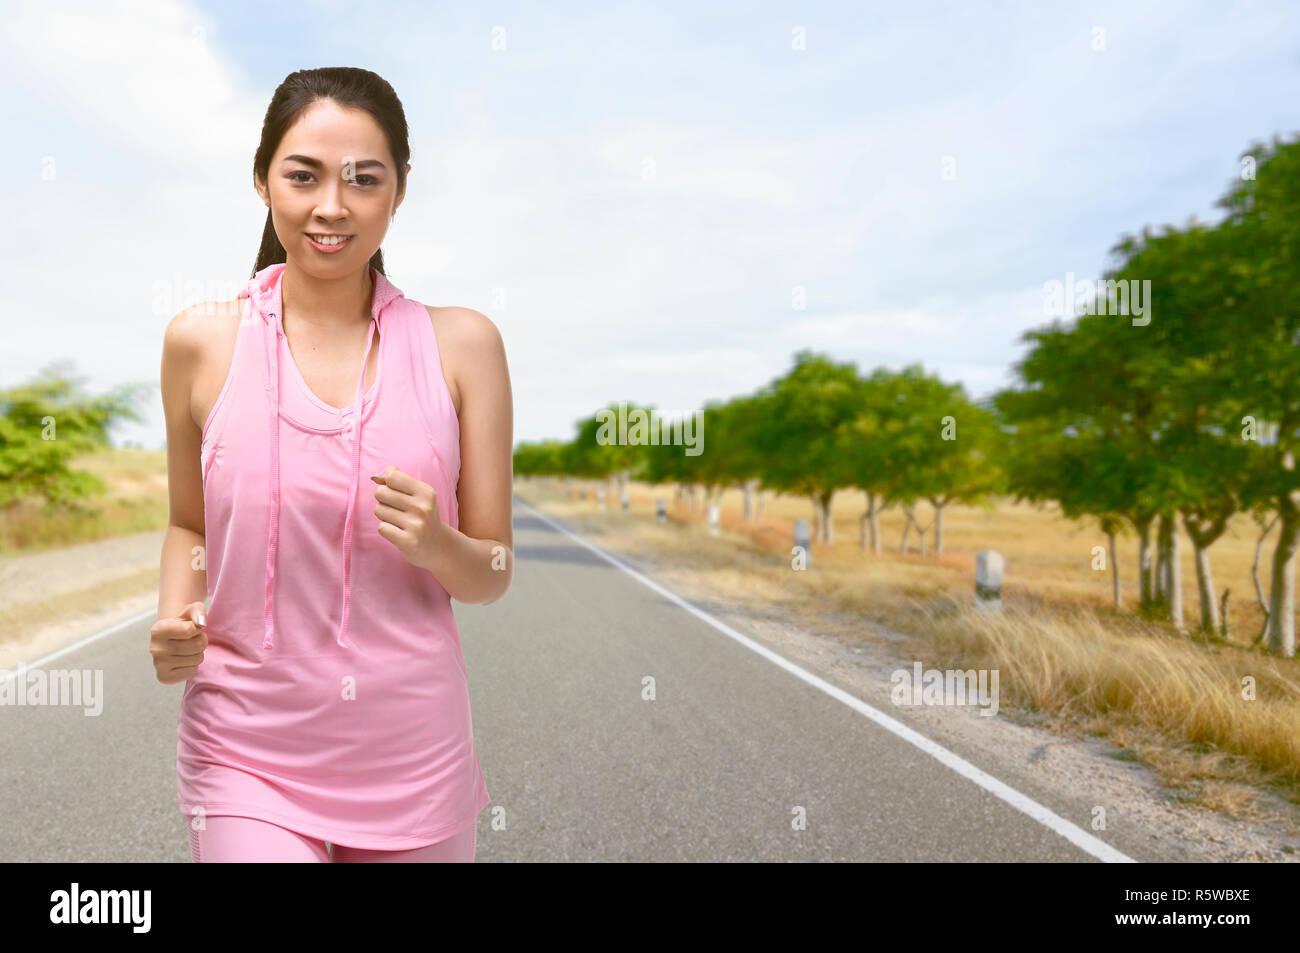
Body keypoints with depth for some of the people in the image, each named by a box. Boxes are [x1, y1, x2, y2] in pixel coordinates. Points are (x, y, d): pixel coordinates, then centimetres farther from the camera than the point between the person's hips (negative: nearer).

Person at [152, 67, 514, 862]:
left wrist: (438, 546, -20)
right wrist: (175, 624, -6)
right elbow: (190, 525, 11)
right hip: (247, 748, 0)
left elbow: (494, 575, 0)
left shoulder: (461, 343, -5)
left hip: (415, 753, 1)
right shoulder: (203, 341, -2)